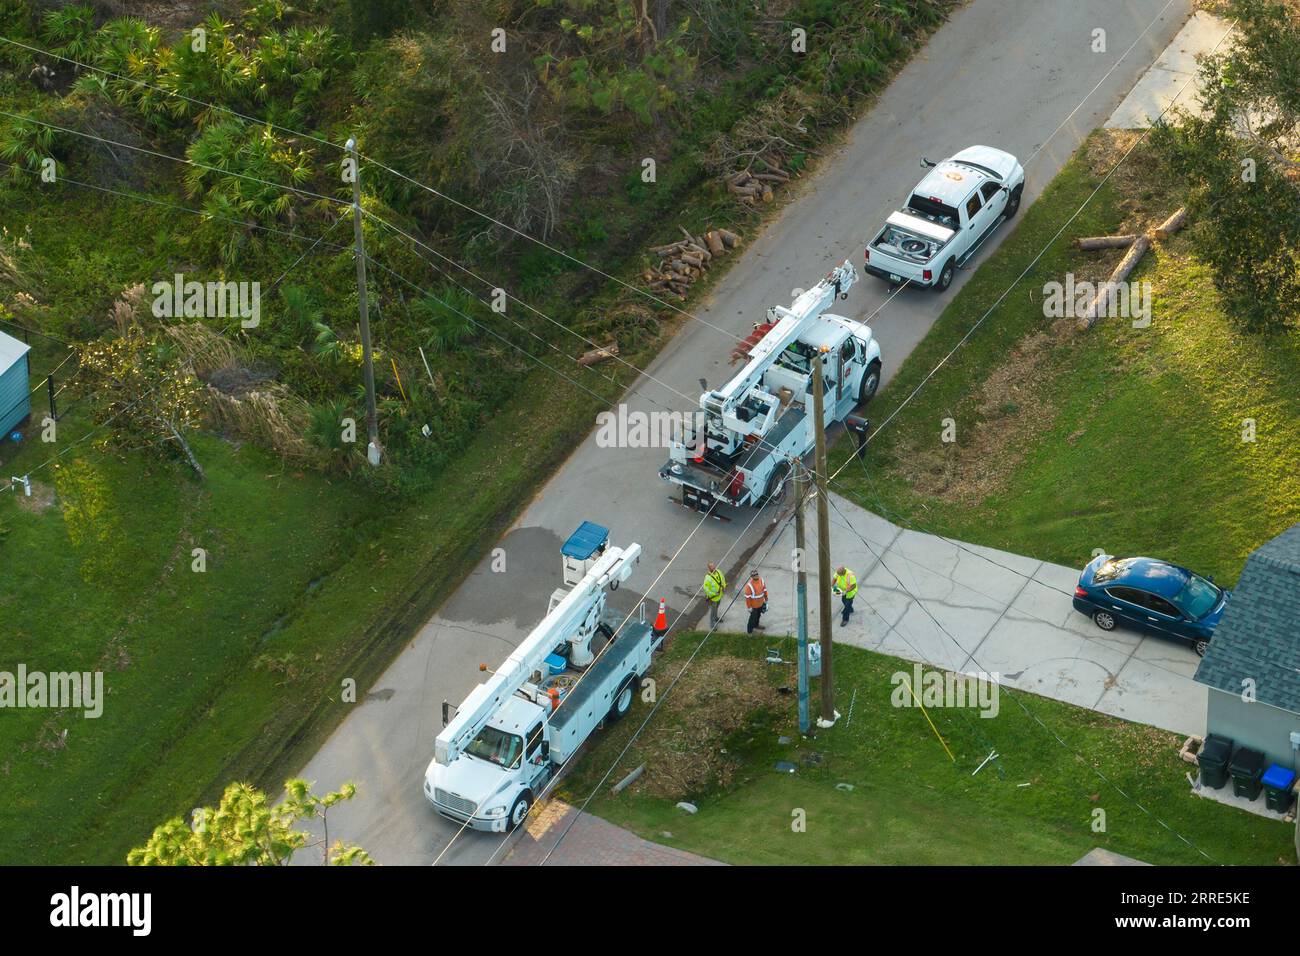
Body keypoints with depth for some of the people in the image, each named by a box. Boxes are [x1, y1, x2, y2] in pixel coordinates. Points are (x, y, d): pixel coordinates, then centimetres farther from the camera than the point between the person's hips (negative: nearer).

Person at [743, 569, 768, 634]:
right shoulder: (749, 585, -31)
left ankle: (756, 625, 54)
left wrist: (766, 599, 12)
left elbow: (764, 590, 5)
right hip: (754, 605, -6)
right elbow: (747, 597, -23)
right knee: (753, 617, 8)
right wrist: (749, 607, -17)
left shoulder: (761, 581, -11)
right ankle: (749, 631, 26)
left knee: (758, 615, 28)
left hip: (761, 603, 6)